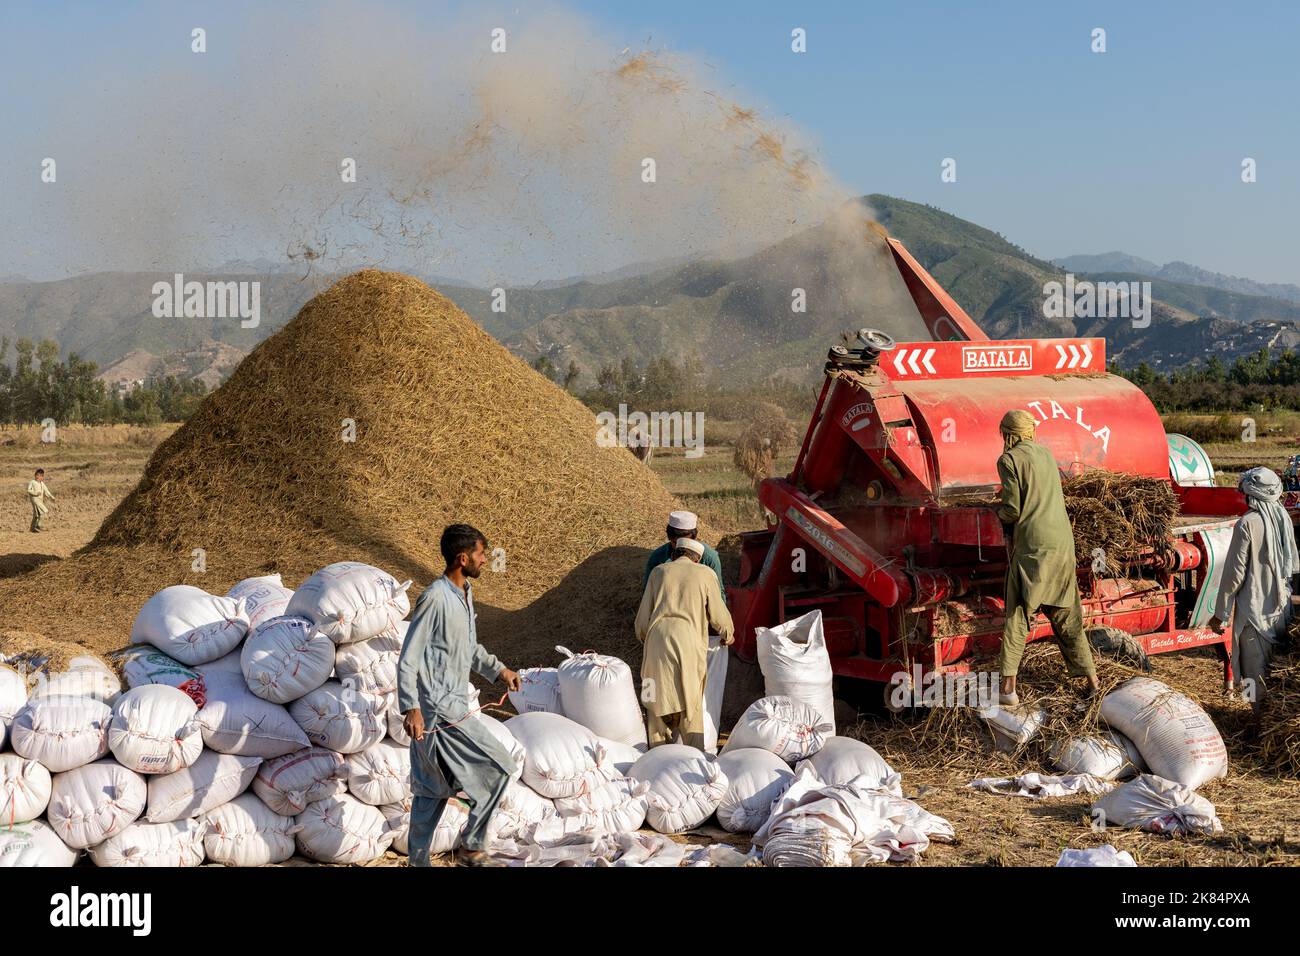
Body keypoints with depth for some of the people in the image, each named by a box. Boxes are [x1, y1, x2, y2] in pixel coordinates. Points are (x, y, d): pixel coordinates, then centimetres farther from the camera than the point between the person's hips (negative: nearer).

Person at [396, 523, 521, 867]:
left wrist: (499, 669, 18)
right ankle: (472, 847, 5)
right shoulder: (435, 598, -18)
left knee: (433, 789, 12)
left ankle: (418, 860, 20)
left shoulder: (464, 594, 11)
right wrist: (411, 708, -24)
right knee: (499, 767, -6)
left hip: (451, 704, 9)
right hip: (439, 708, -9)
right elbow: (408, 659, -18)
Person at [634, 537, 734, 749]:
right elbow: (718, 616, 14)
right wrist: (727, 635, 35)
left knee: (657, 702, 9)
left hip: (657, 640, 2)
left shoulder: (659, 572, 16)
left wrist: (643, 636, 36)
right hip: (689, 642, -2)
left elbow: (643, 614, 17)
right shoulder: (705, 574, 11)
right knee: (691, 705, 5)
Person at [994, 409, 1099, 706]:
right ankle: (1092, 679, 18)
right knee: (1066, 616, 16)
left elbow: (1012, 511, -10)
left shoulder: (1009, 460, -6)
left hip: (1031, 546, -6)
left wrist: (999, 513, 11)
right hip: (1063, 542, 6)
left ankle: (1008, 689, -7)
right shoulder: (1046, 454, 14)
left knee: (1017, 616, -2)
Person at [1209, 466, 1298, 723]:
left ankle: (1262, 723, 7)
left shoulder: (1247, 524, -16)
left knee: (1256, 669, 3)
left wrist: (1221, 613, -8)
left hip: (1254, 607, -6)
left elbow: (1235, 572, -14)